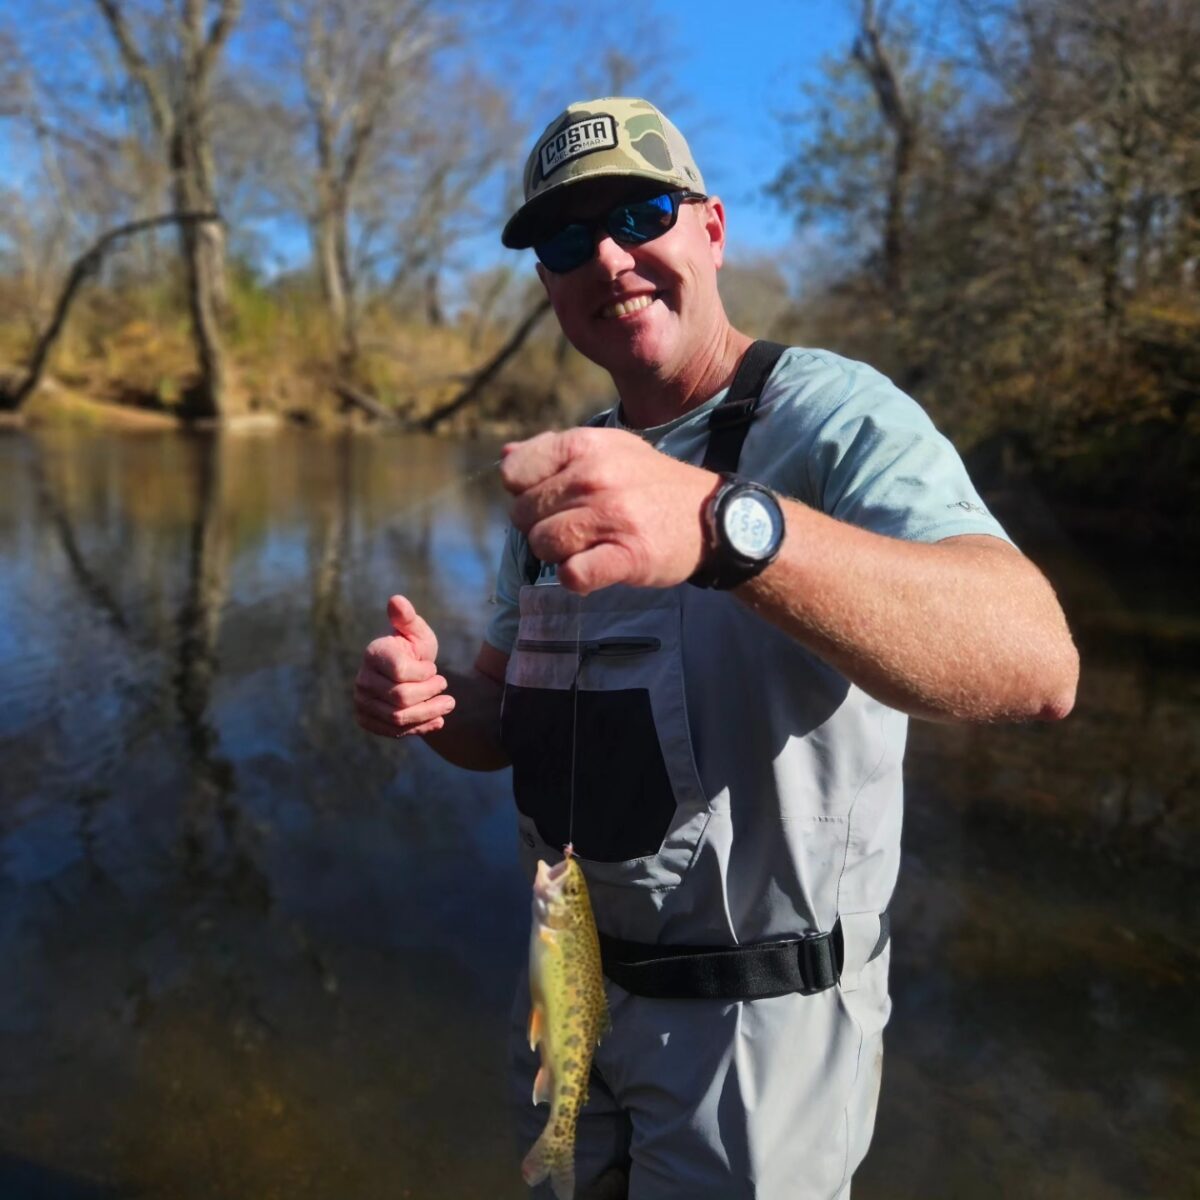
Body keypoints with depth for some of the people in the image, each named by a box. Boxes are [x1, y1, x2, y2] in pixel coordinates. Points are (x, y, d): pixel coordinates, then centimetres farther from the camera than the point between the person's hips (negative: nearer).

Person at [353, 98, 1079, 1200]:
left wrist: (721, 523, -50)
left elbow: (1034, 665, -36)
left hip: (759, 1019, -6)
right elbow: (504, 722, 11)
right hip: (565, 984, 6)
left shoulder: (834, 416, -18)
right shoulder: (566, 472, 5)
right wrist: (430, 700, -12)